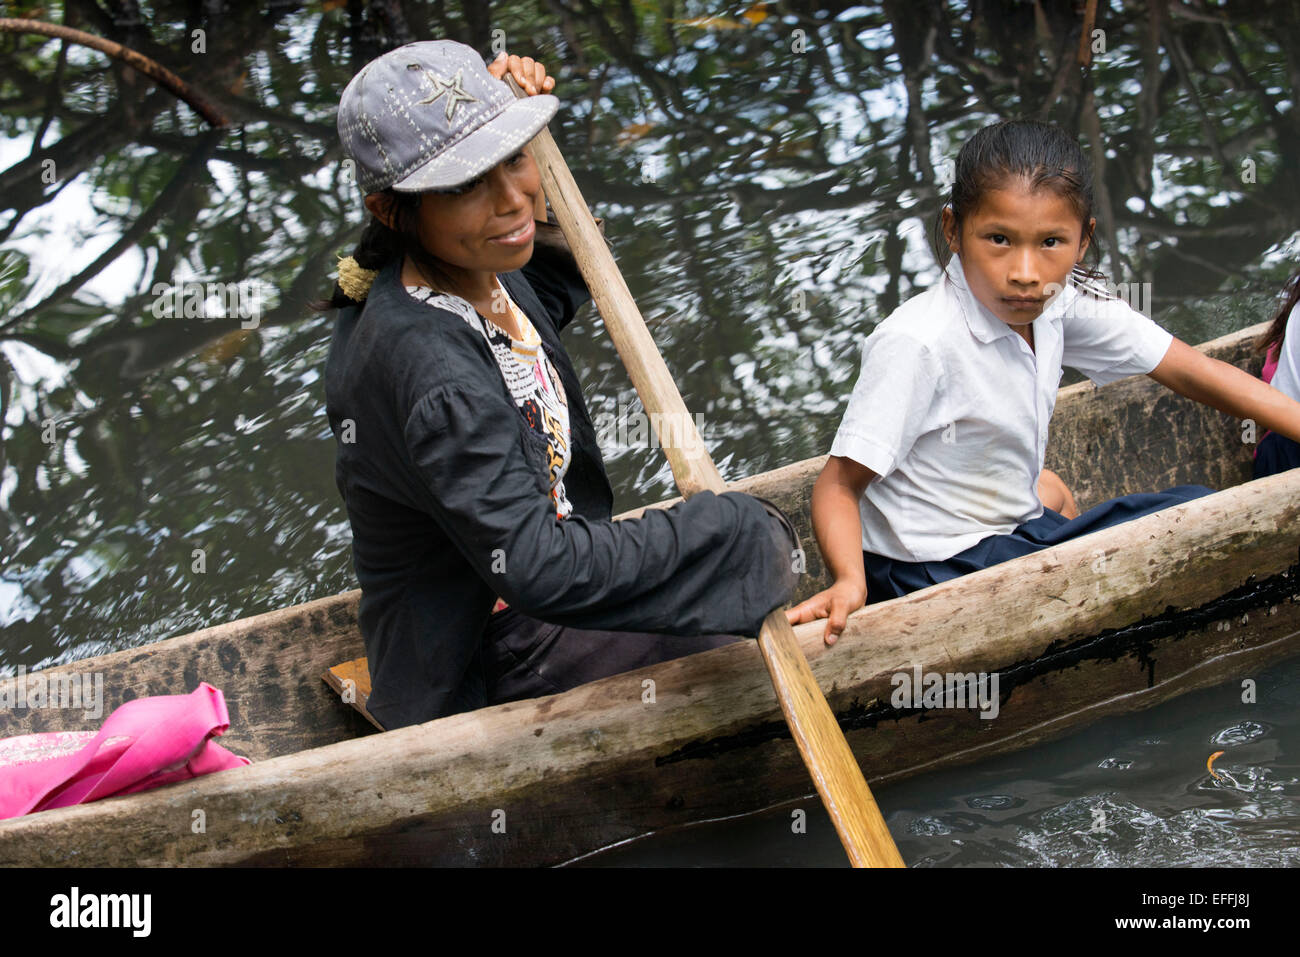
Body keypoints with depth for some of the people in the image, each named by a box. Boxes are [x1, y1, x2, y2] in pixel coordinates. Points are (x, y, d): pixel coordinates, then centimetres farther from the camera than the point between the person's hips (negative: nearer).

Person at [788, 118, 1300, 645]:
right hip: (934, 571, -8)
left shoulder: (1061, 301, -8)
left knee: (1174, 508, 12)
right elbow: (840, 483, -27)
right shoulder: (918, 345, -29)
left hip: (1010, 530, 8)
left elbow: (1189, 370, -1)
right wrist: (849, 581, -45)